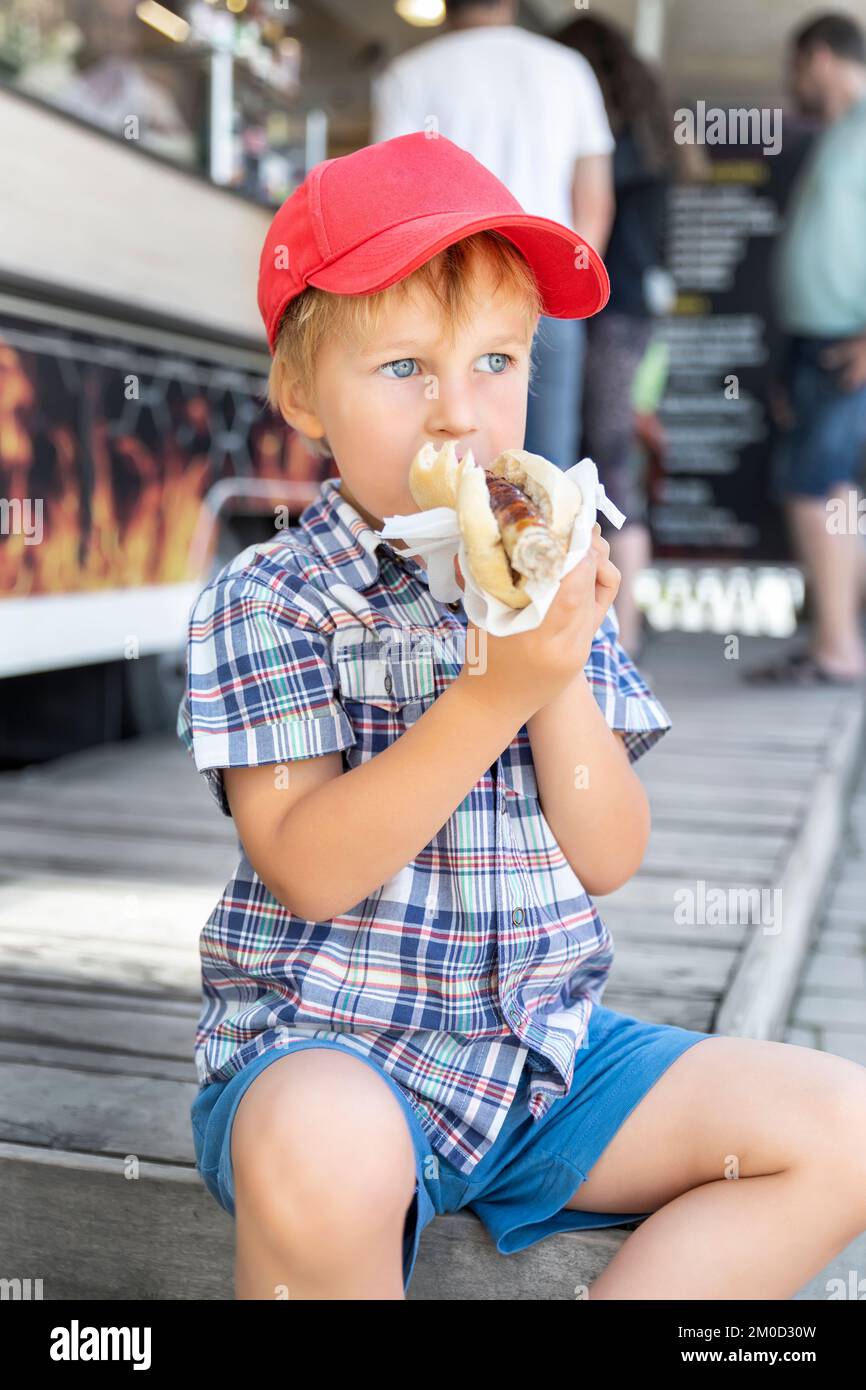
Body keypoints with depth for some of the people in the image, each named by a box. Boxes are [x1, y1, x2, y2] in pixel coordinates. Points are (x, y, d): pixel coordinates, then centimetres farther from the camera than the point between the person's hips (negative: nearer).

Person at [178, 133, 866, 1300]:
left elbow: (611, 857, 0)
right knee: (321, 1155, -39)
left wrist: (563, 682, -16)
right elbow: (307, 871, -19)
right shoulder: (266, 600, -8)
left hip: (549, 1047, 5)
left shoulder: (559, 587, 6)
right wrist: (495, 693, -26)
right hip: (326, 1046, -5)